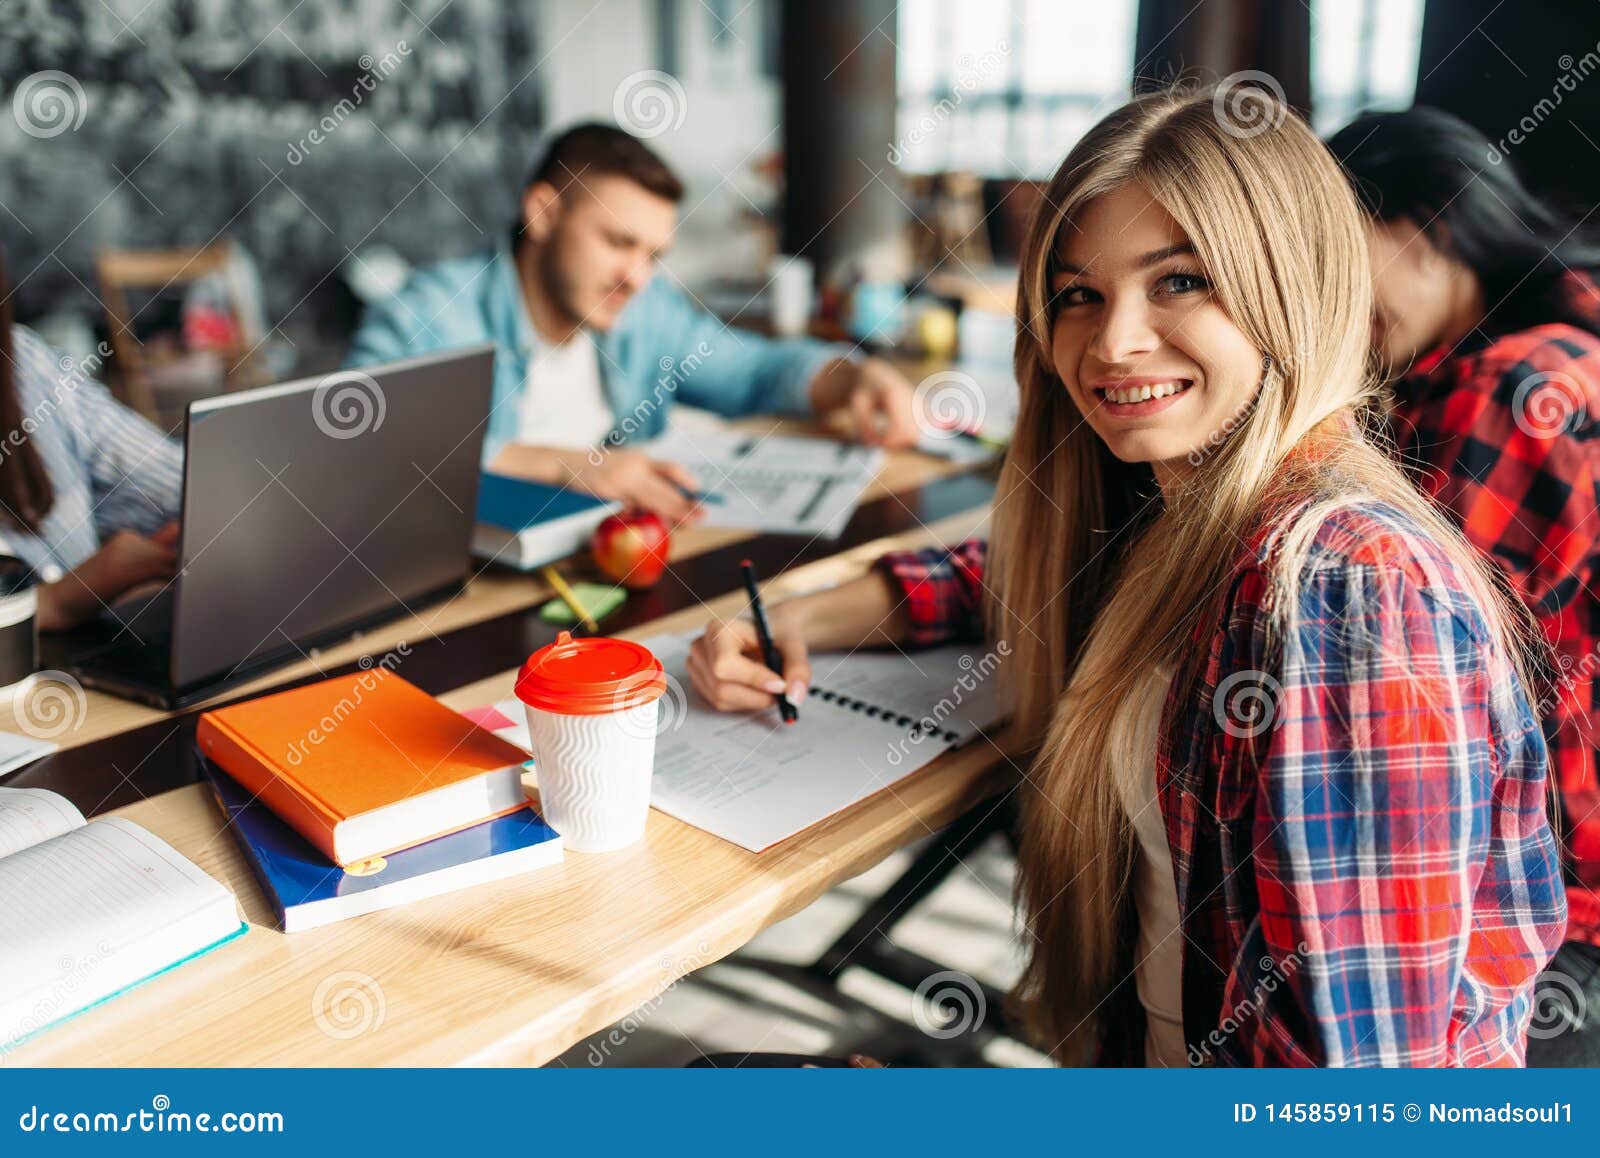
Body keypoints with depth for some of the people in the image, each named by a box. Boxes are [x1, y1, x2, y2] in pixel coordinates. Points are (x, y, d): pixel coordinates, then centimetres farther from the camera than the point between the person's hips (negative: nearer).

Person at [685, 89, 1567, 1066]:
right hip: (1141, 1050, 6)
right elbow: (1021, 574, 17)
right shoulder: (1173, 512, -4)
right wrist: (807, 621, 0)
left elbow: (1356, 1054, -28)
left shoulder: (1347, 590, -28)